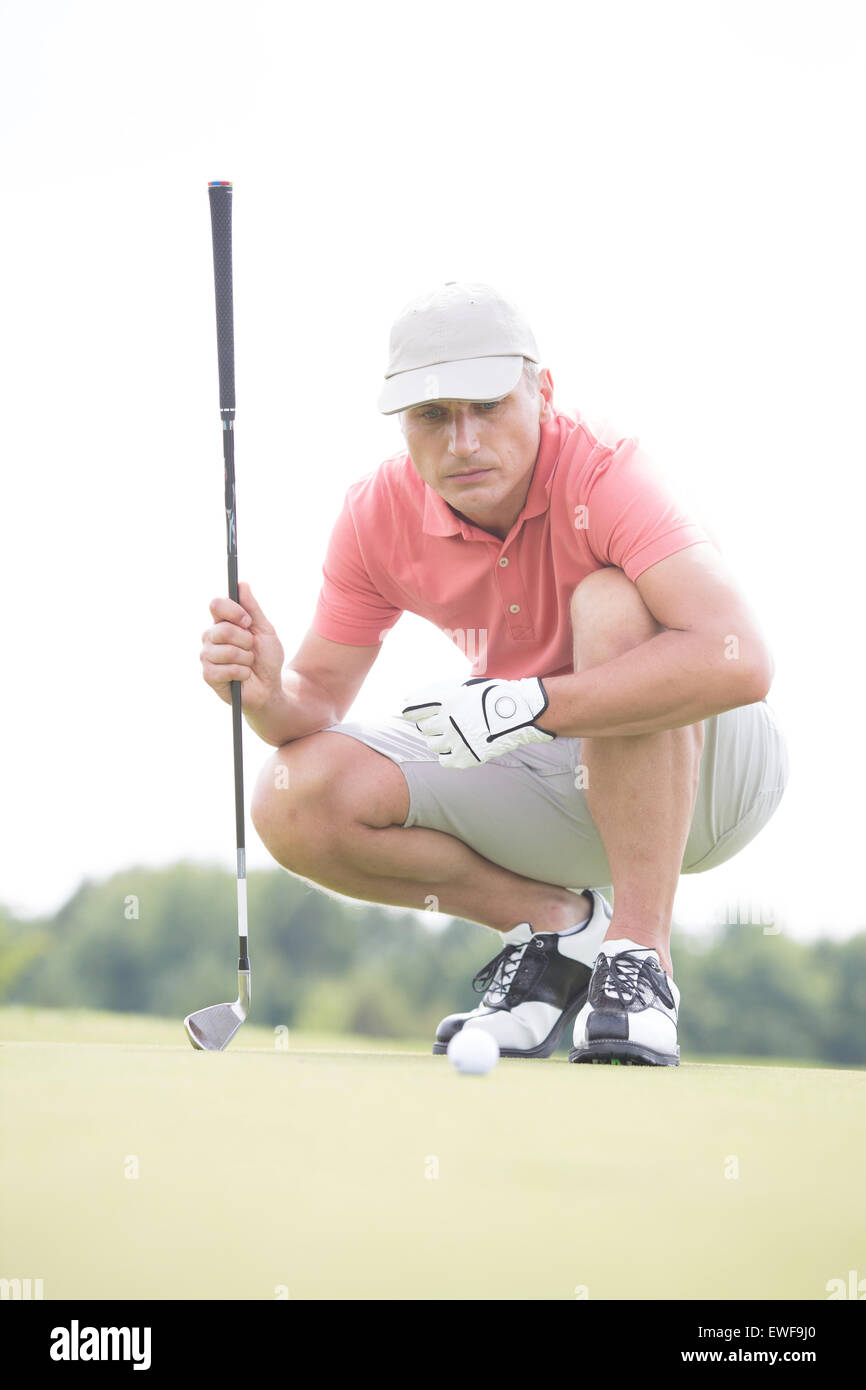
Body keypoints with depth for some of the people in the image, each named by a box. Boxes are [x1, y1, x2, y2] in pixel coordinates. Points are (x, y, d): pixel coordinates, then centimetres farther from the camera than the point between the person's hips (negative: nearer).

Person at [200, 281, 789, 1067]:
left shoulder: (603, 470, -27)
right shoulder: (379, 516, -9)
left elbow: (738, 661, -41)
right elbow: (320, 694, -1)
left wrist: (528, 707, -42)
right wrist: (266, 694, -26)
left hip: (704, 769, -5)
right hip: (551, 787, 5)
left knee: (611, 604, -35)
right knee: (297, 802, -16)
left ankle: (640, 953, -27)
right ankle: (556, 924, 0)